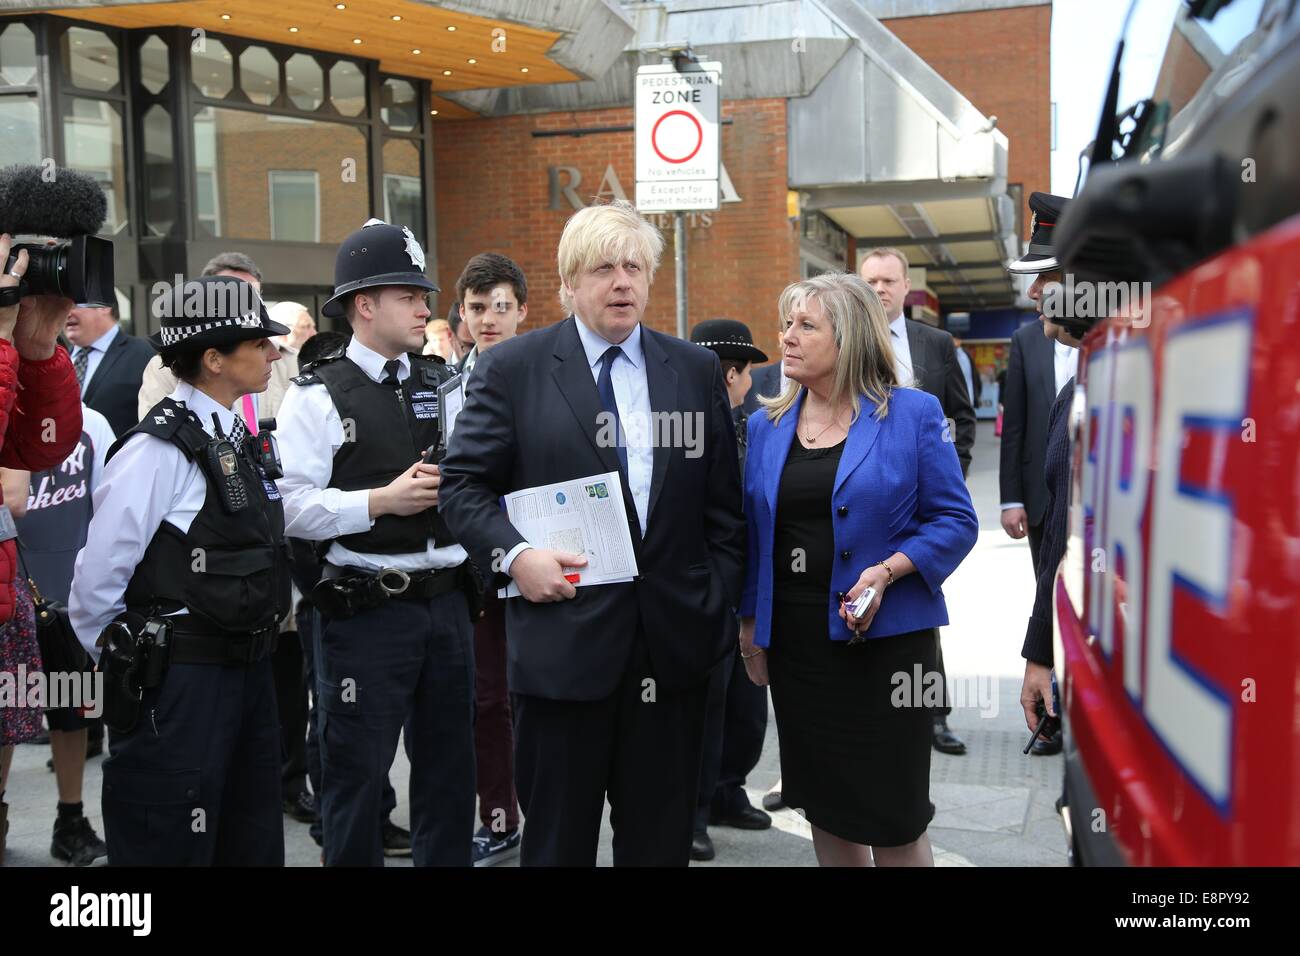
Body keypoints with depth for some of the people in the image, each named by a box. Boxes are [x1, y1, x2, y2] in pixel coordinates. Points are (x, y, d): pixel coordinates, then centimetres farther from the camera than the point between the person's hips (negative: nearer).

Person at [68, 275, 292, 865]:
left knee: (252, 844, 18)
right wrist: (124, 662, -2)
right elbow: (98, 578, -15)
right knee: (172, 849, 3)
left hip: (245, 670, 9)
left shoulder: (236, 438, 10)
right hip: (178, 684, -8)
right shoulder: (161, 447, -17)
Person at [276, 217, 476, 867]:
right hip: (365, 611, -5)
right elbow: (291, 507, -16)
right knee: (357, 772, 6)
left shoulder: (442, 385, 10)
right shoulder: (319, 396, -6)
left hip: (447, 599, 5)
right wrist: (381, 501, -20)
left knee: (450, 766, 16)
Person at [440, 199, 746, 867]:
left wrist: (721, 599, 3)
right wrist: (514, 554, -15)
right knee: (558, 838, 10)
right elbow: (463, 484, 0)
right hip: (563, 636, -3)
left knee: (663, 839, 13)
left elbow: (723, 502, 10)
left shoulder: (698, 371, 9)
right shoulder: (511, 369, 0)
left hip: (675, 638, 3)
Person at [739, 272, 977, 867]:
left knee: (893, 817, 3)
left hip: (883, 636, -4)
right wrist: (750, 626, 10)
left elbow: (955, 521, -6)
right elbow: (753, 534, 12)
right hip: (795, 640, 4)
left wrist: (887, 572, -20)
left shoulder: (912, 414, -5)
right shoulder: (766, 426, 7)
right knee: (824, 806, 14)